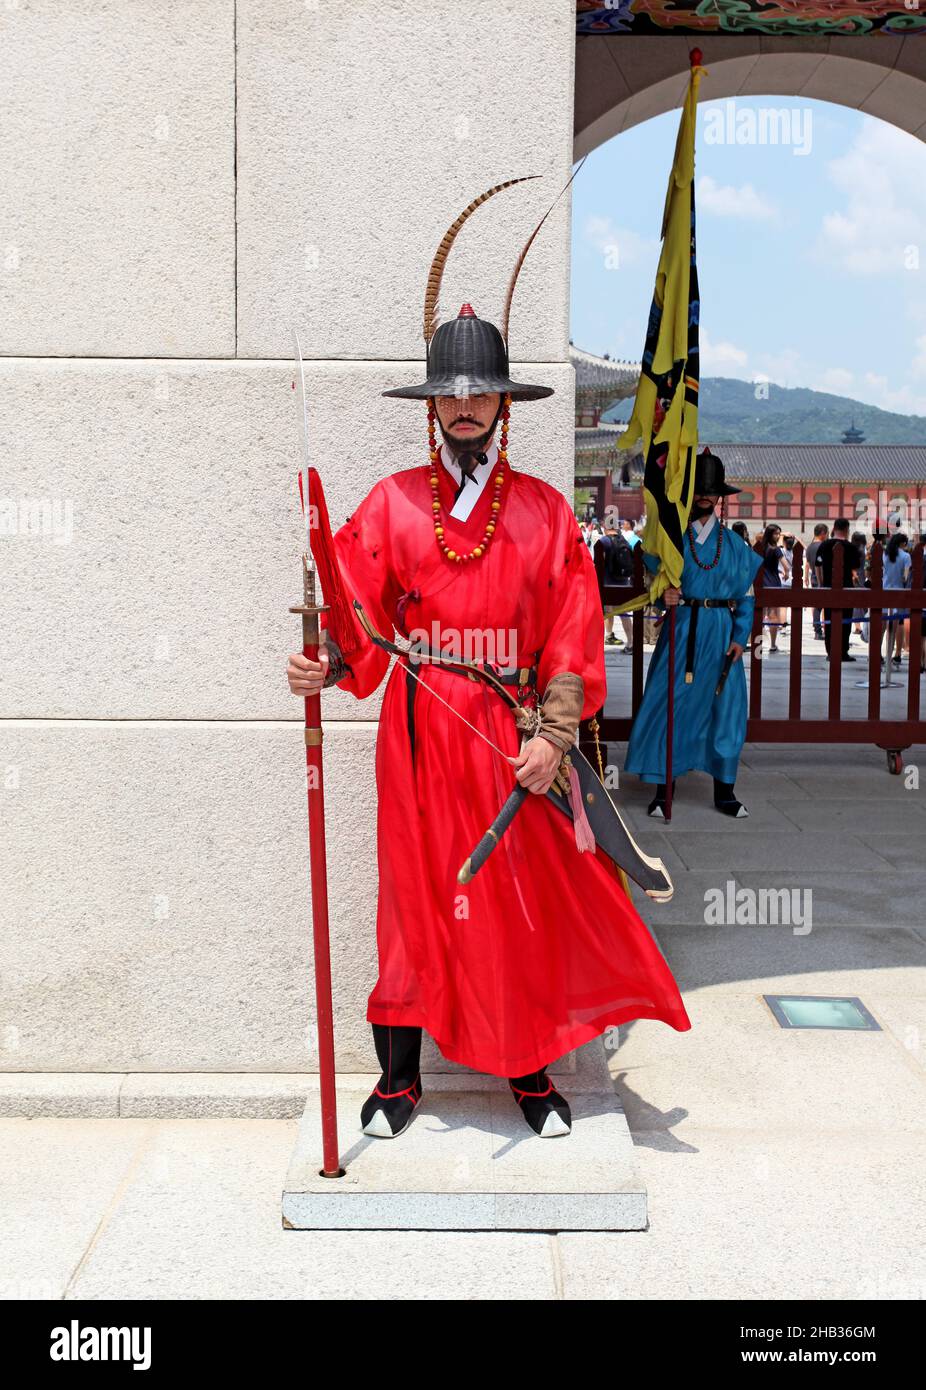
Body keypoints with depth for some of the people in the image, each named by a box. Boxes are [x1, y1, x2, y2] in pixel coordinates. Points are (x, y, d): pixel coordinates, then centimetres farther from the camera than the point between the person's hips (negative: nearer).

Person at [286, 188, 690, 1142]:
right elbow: (358, 612, -1)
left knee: (529, 897, 6)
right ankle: (398, 1078, 19)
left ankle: (530, 1071, 24)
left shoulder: (544, 511, 6)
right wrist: (325, 666, -21)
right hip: (421, 729, -1)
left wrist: (554, 734, -9)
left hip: (517, 733, 1)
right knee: (416, 895, 5)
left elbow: (572, 634, 1)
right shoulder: (391, 503, 5)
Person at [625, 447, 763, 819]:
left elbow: (746, 596, 8)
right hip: (681, 630, -2)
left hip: (721, 632, 2)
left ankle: (724, 792, 12)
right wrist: (663, 597, -19)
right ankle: (662, 791, 2)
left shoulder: (734, 544, 9)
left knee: (725, 709, 2)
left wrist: (740, 637, -2)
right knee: (668, 705, -5)